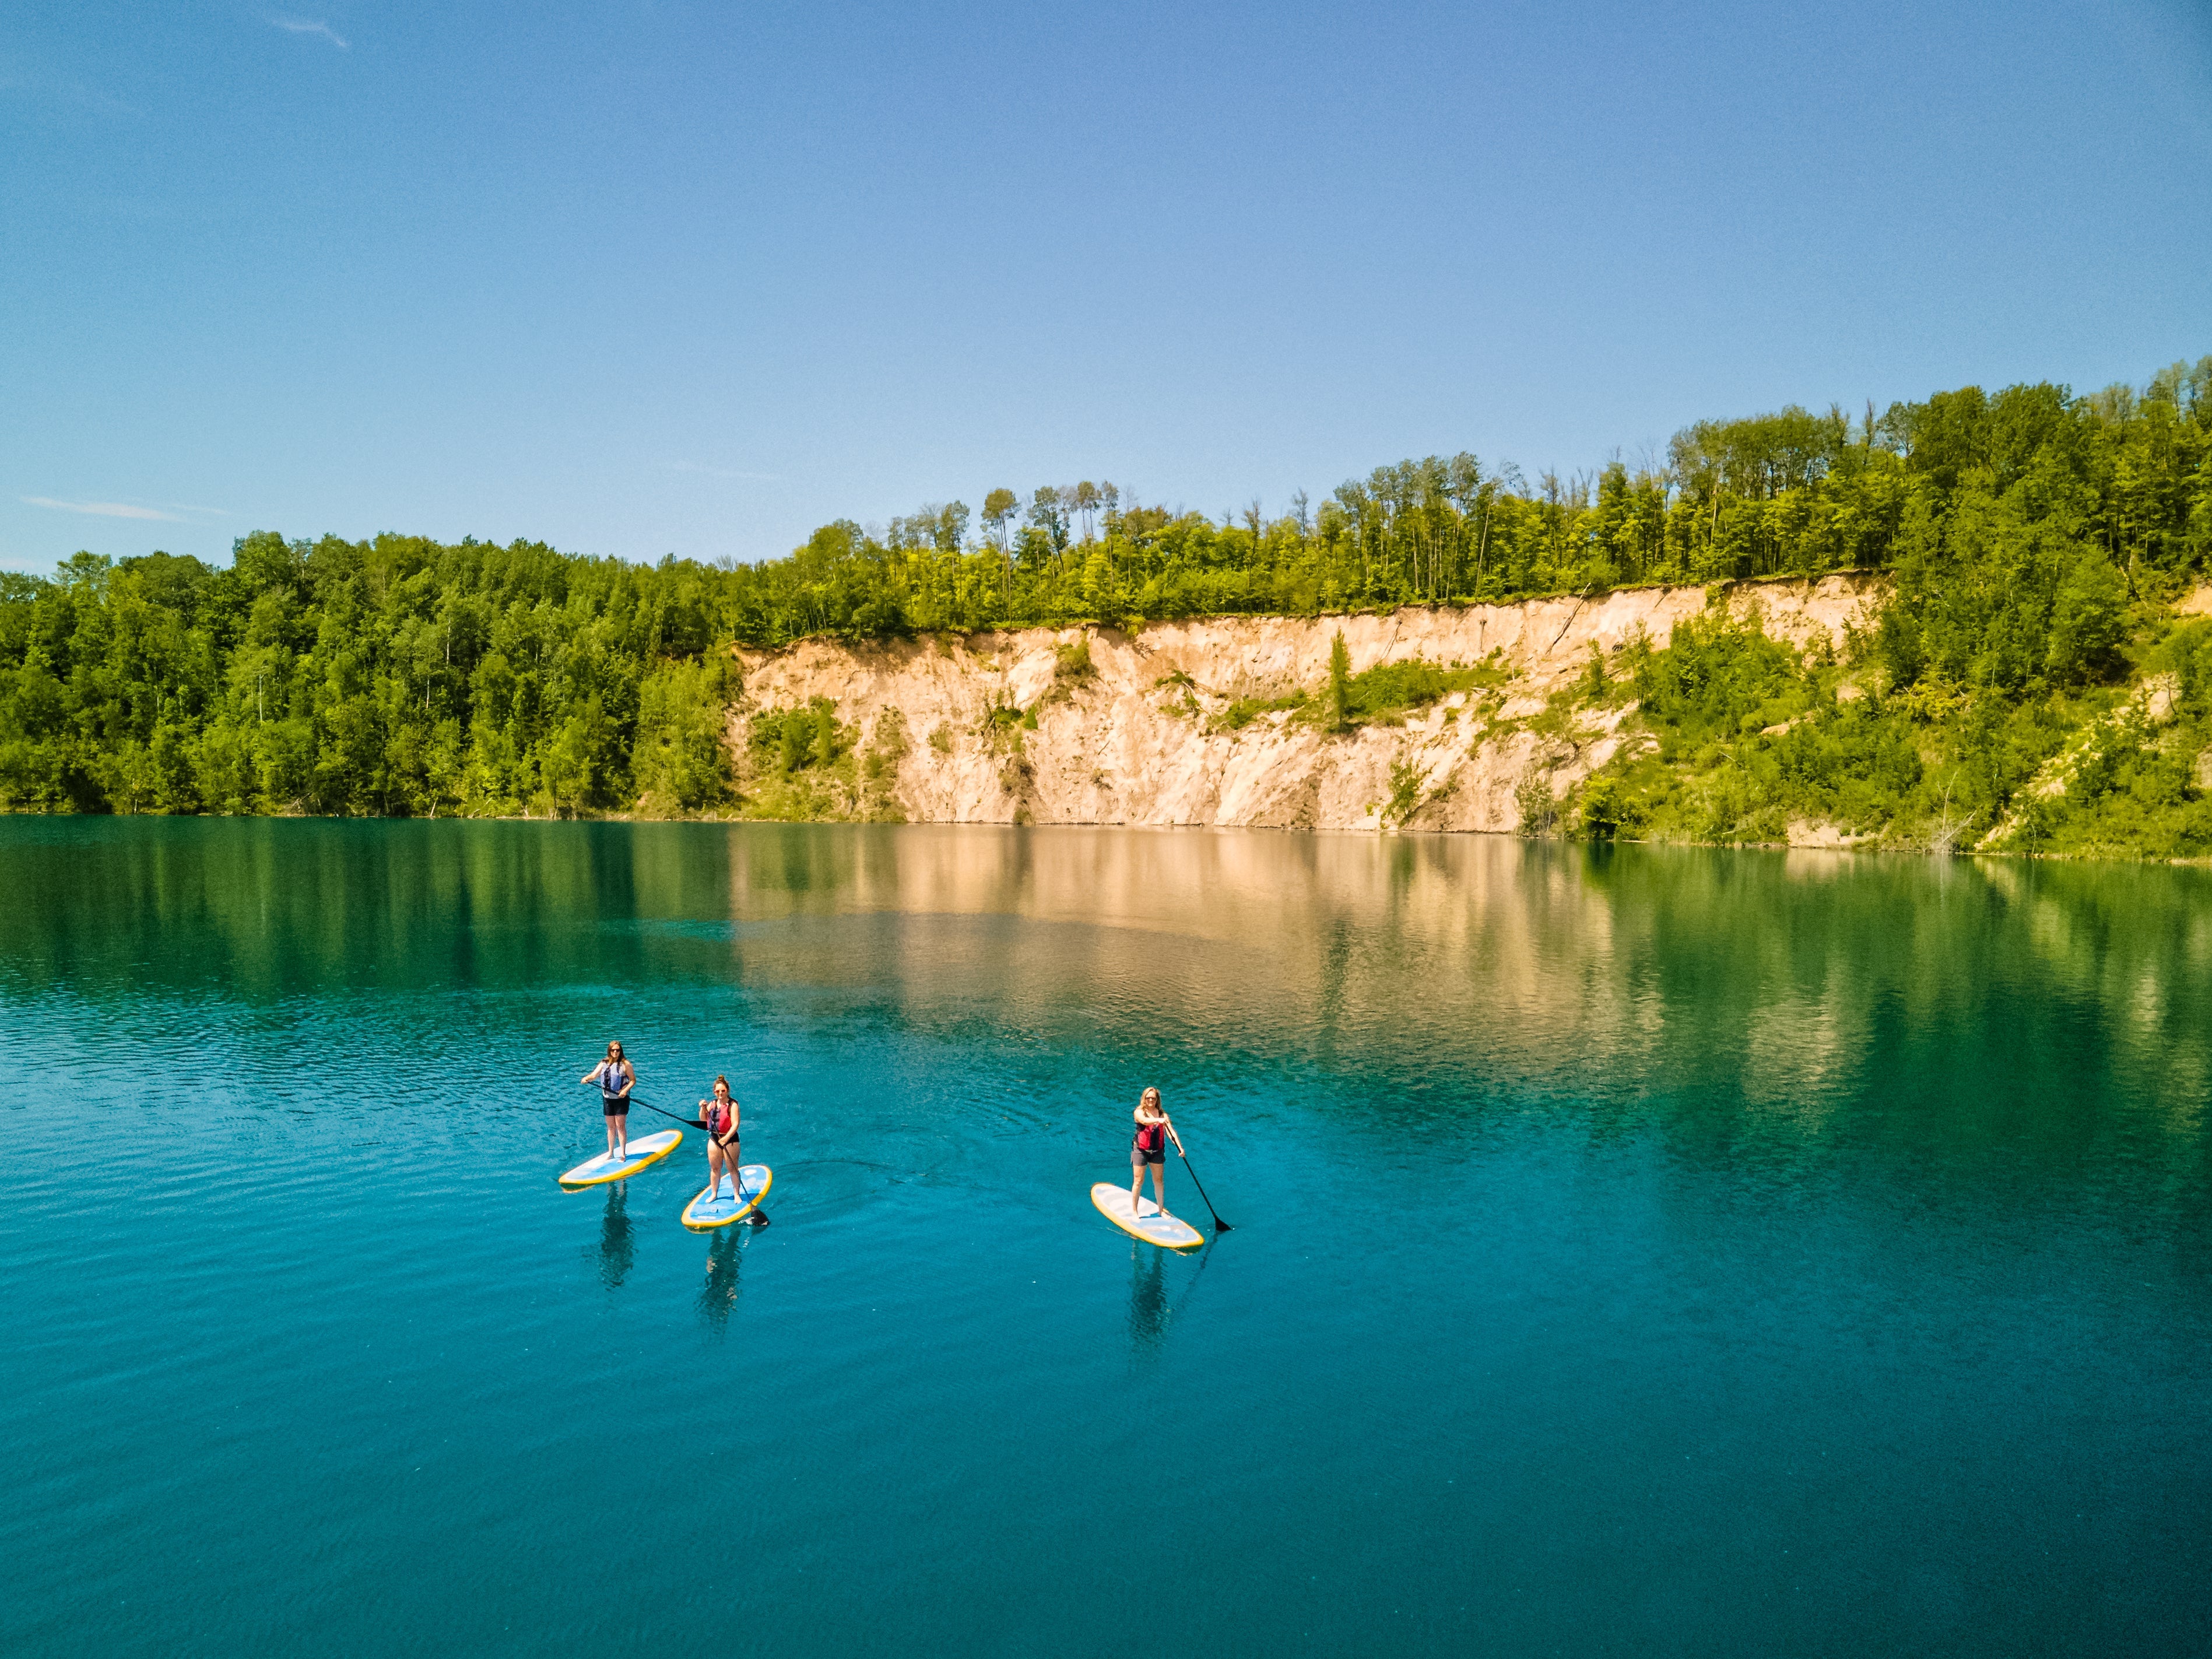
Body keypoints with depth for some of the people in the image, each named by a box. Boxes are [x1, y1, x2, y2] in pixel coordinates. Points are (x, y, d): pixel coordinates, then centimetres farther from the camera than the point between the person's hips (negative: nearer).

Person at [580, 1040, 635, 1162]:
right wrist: (586, 1078, -26)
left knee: (620, 1126, -6)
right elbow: (594, 1075, -5)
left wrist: (625, 1090, -23)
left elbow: (633, 1080, -8)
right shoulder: (604, 1064, 5)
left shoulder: (625, 1064, -8)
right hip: (608, 1099, 4)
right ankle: (611, 1152, 24)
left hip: (621, 1099, -4)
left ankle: (623, 1154, -2)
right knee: (611, 1127, 13)